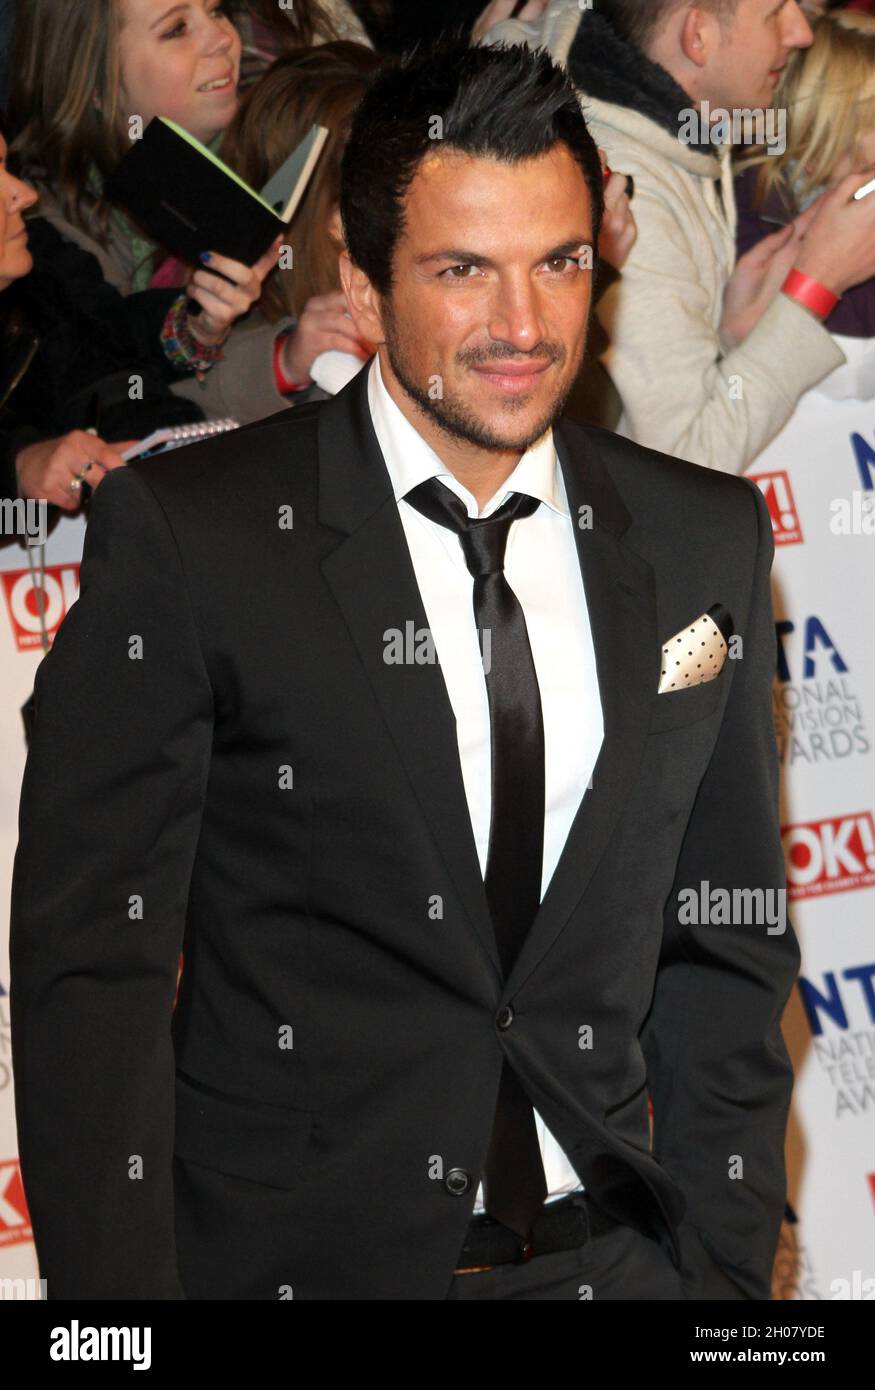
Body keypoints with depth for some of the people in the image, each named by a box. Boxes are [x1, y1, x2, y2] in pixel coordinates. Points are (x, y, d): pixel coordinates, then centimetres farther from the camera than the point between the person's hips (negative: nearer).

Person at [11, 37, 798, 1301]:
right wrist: (121, 1307, -16)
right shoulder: (185, 535, -9)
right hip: (296, 1256, -3)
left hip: (609, 1252, 3)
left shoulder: (709, 543, 3)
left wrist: (723, 1266, 2)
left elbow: (725, 949, 8)